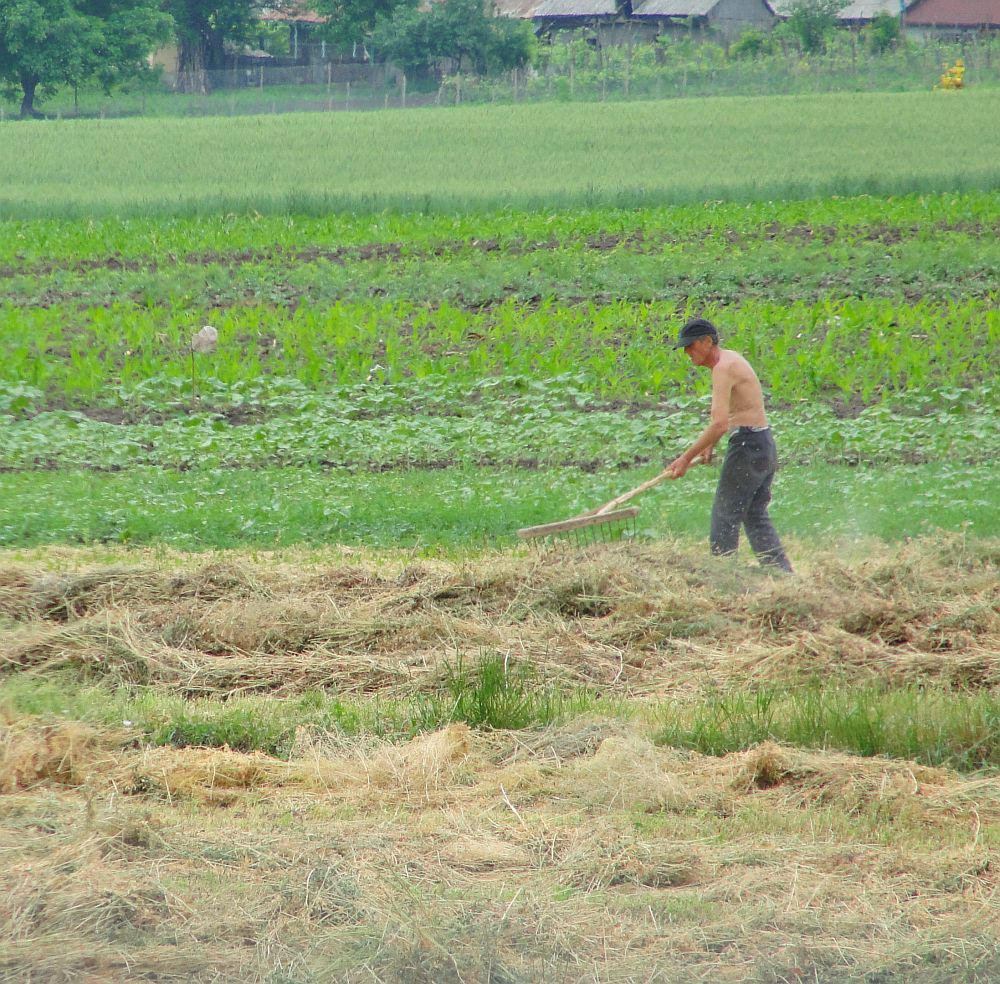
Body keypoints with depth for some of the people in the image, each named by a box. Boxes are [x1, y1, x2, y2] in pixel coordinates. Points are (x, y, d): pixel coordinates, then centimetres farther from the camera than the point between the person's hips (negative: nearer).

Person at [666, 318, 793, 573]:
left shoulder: (723, 369, -16)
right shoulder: (731, 359, 15)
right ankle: (783, 573, 11)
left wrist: (687, 458, -21)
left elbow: (719, 424, -25)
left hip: (747, 445, -10)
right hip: (766, 445, 10)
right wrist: (709, 445, 15)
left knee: (725, 514, -4)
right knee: (755, 516, 14)